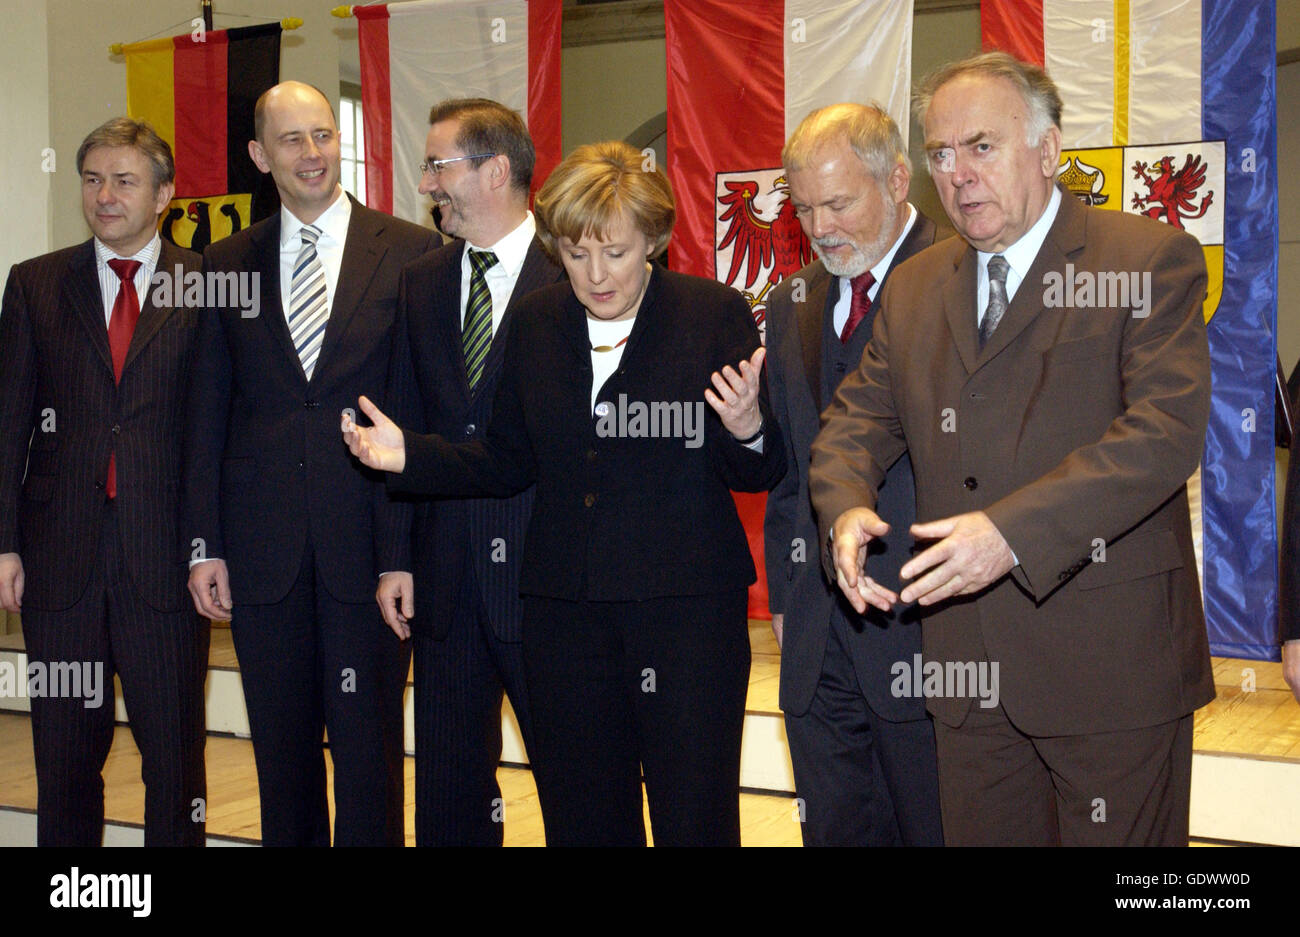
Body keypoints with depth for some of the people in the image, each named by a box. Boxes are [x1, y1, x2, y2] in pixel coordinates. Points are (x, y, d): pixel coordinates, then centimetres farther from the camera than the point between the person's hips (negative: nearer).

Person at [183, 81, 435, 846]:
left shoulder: (411, 251, 0)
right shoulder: (228, 263, 9)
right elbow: (209, 412, 9)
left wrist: (417, 548, -9)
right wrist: (204, 544, 4)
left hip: (370, 536, -3)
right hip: (264, 545, 3)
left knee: (368, 744, 3)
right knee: (281, 745, 13)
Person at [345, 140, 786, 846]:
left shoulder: (715, 315, -4)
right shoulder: (535, 323, 7)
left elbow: (759, 475, -3)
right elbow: (509, 463, 13)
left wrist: (748, 434, -25)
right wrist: (411, 455, 0)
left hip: (688, 603, -4)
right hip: (565, 607, 4)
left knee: (695, 817, 0)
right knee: (581, 817, 14)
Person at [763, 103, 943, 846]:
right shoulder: (793, 305, 15)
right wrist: (785, 595, 15)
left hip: (924, 625, -6)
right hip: (817, 639, 6)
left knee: (938, 829, 4)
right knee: (837, 830, 13)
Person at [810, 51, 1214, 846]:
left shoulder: (1151, 261, -6)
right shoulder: (914, 288, 13)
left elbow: (1167, 427, -18)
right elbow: (856, 420, 13)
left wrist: (1011, 531, -27)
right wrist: (847, 509, -11)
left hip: (1111, 661, -5)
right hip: (970, 662, 5)